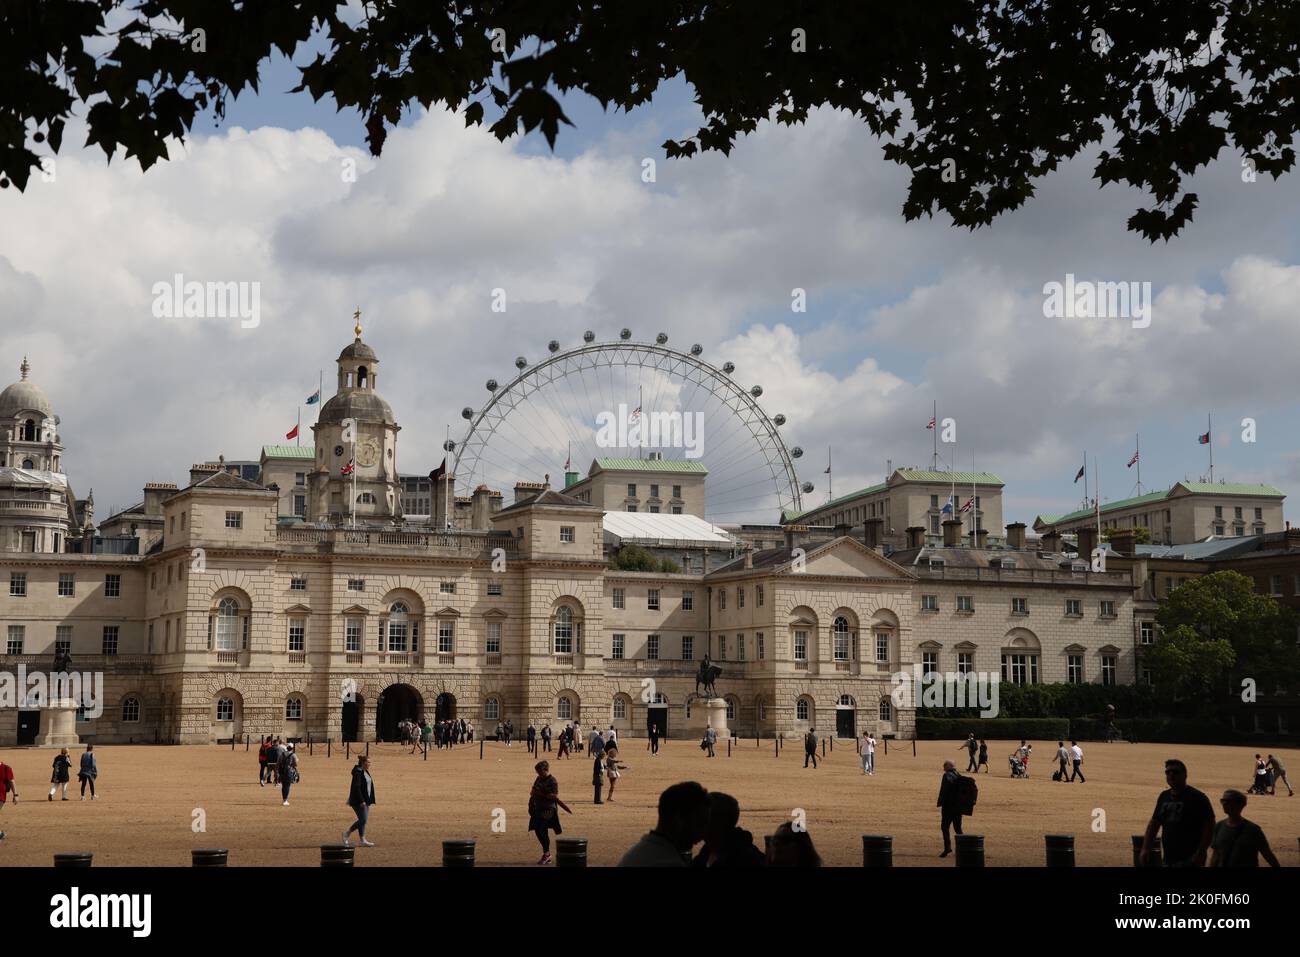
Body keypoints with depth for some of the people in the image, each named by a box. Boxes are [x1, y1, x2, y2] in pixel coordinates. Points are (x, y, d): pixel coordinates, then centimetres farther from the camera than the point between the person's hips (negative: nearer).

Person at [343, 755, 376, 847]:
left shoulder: (366, 772, 14)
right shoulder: (357, 773, -15)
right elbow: (356, 787, -21)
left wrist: (370, 801, 18)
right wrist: (361, 801, -24)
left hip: (365, 800, 9)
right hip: (358, 801, -9)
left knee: (363, 820, 10)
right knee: (363, 820, -7)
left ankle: (346, 833, 22)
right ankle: (362, 841, 1)